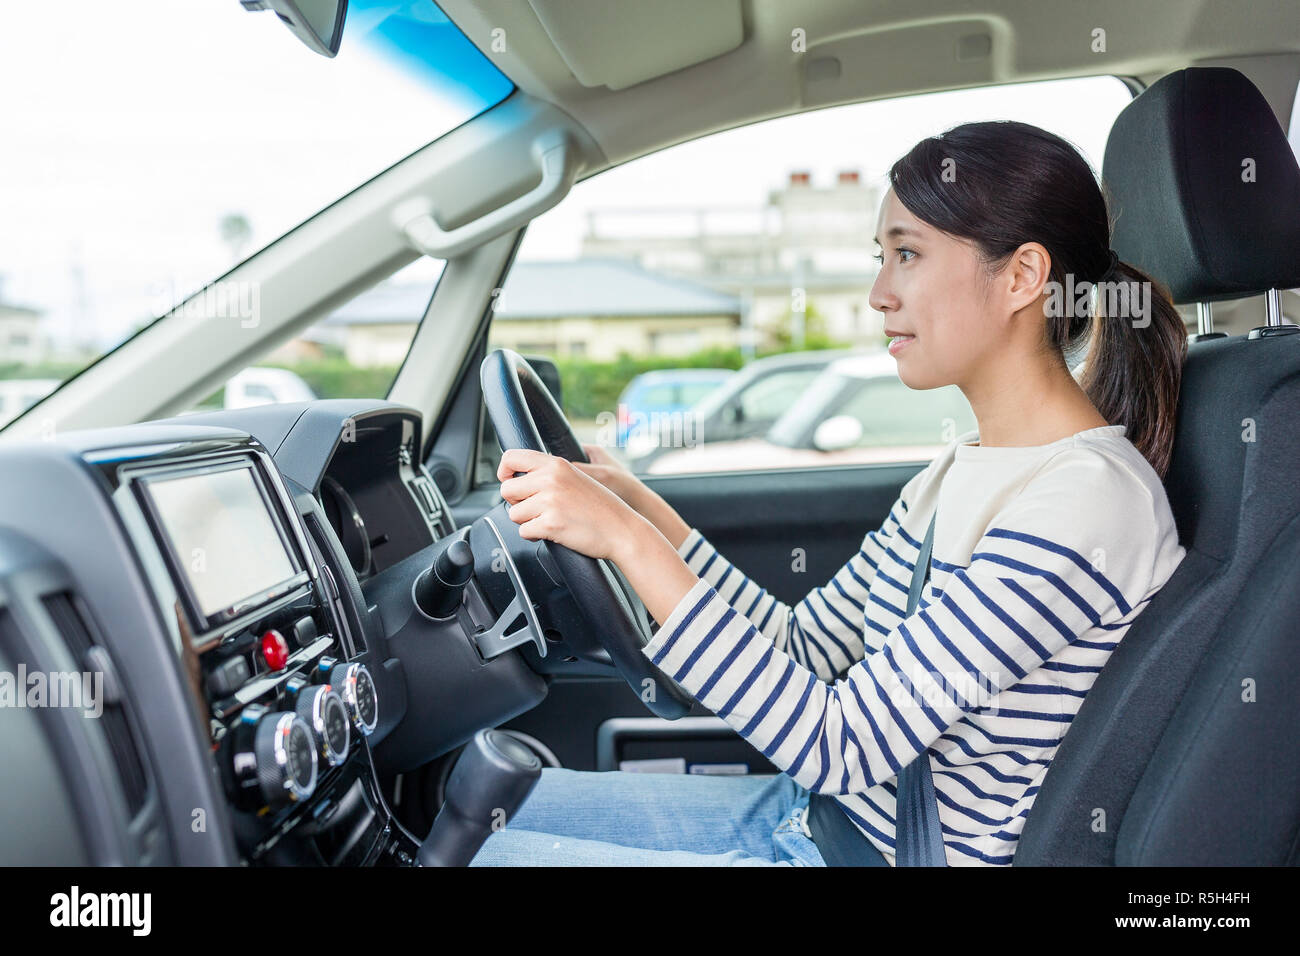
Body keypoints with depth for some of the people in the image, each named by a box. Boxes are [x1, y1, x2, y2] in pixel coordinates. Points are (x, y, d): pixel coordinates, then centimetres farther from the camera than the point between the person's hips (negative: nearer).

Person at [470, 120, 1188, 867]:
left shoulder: (1090, 498, -24)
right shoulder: (961, 470, 4)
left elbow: (844, 746, -27)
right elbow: (806, 647, 9)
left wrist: (629, 541, -27)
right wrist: (636, 503, 2)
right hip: (807, 809, 8)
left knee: (497, 848, -7)